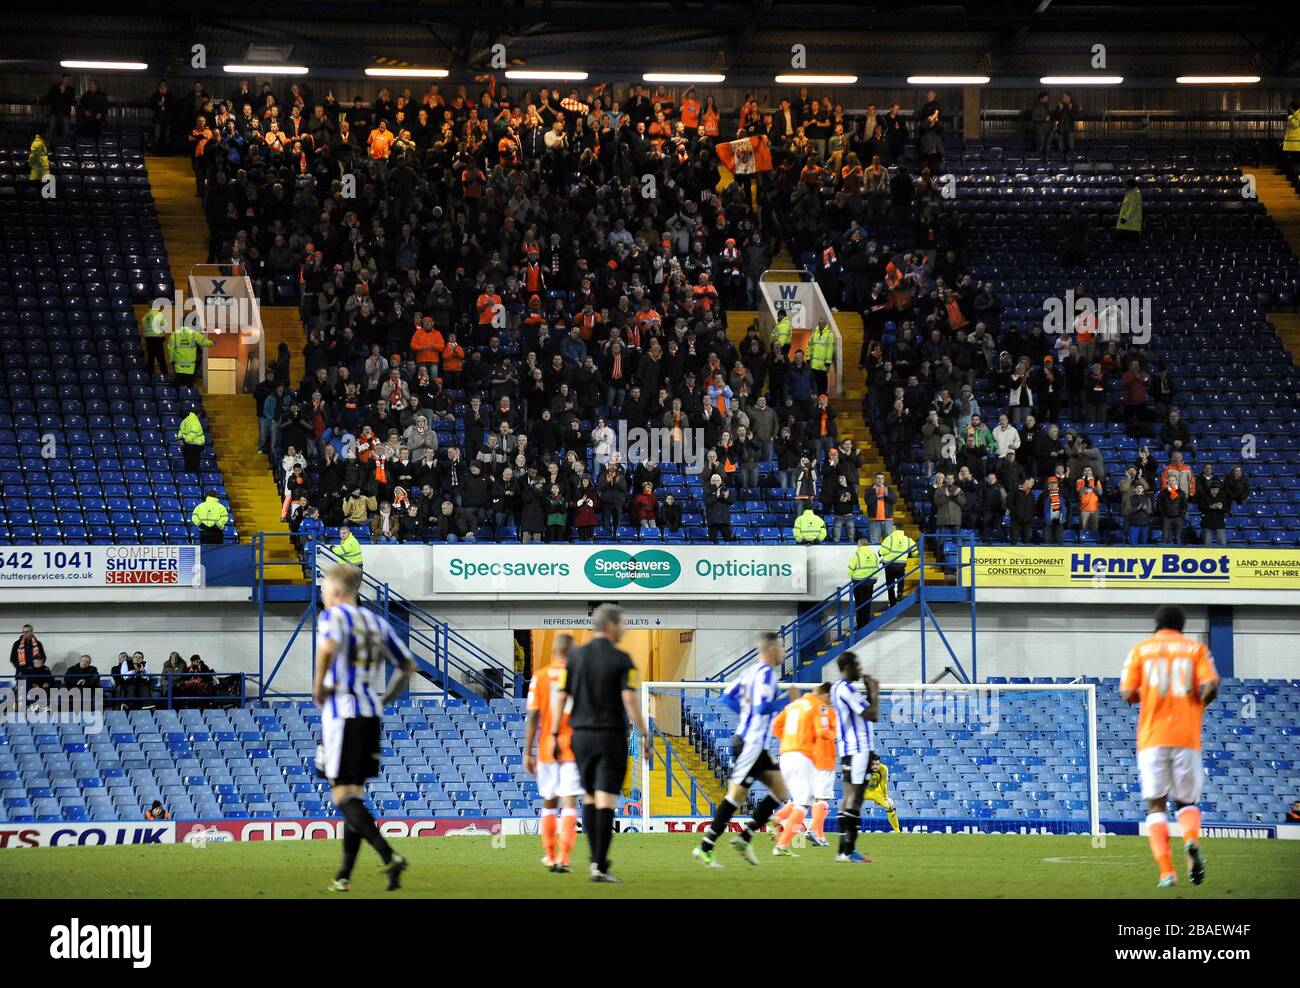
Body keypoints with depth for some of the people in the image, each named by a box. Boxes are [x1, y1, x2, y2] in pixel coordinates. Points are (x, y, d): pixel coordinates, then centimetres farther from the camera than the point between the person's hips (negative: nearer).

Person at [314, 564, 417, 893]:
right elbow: (407, 665, 21)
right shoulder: (376, 622, 17)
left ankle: (389, 856, -22)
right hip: (372, 715, 7)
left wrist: (318, 686, -16)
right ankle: (344, 875, 11)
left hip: (342, 714, -7)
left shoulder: (334, 616, -5)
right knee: (355, 794, 12)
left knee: (343, 796, -6)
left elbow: (328, 646, -28)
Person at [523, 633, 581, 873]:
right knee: (569, 803, -5)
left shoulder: (539, 677, 1)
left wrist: (527, 753, 1)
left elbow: (532, 717, -3)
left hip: (546, 750, 2)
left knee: (549, 802, 17)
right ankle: (563, 858, -18)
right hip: (574, 748, -2)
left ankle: (550, 855, 27)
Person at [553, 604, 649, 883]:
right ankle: (599, 866, -11)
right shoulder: (621, 659, -7)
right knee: (606, 802, -5)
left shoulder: (576, 657, 4)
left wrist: (554, 734, 8)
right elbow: (629, 698, -15)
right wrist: (644, 734, -10)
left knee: (589, 798, 17)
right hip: (611, 735, -4)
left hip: (581, 735, 4)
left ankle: (596, 859, 19)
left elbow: (561, 697, 2)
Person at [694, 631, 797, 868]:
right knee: (736, 797, -8)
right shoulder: (765, 673, -15)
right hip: (750, 744, -10)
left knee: (780, 791, 9)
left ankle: (744, 837, 9)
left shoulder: (752, 670, 13)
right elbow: (763, 707, -26)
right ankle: (705, 848, -4)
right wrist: (787, 699, -15)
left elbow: (728, 695, 18)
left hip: (754, 744, 10)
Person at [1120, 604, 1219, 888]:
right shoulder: (1196, 649, 8)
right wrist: (1198, 703, 14)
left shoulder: (1140, 650, 9)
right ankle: (1191, 839, -18)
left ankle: (1167, 872, -13)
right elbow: (1210, 687, -6)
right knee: (1187, 801, 15)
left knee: (1156, 806, 2)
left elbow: (1128, 694, 1)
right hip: (1187, 737, 0)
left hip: (1152, 738, 0)